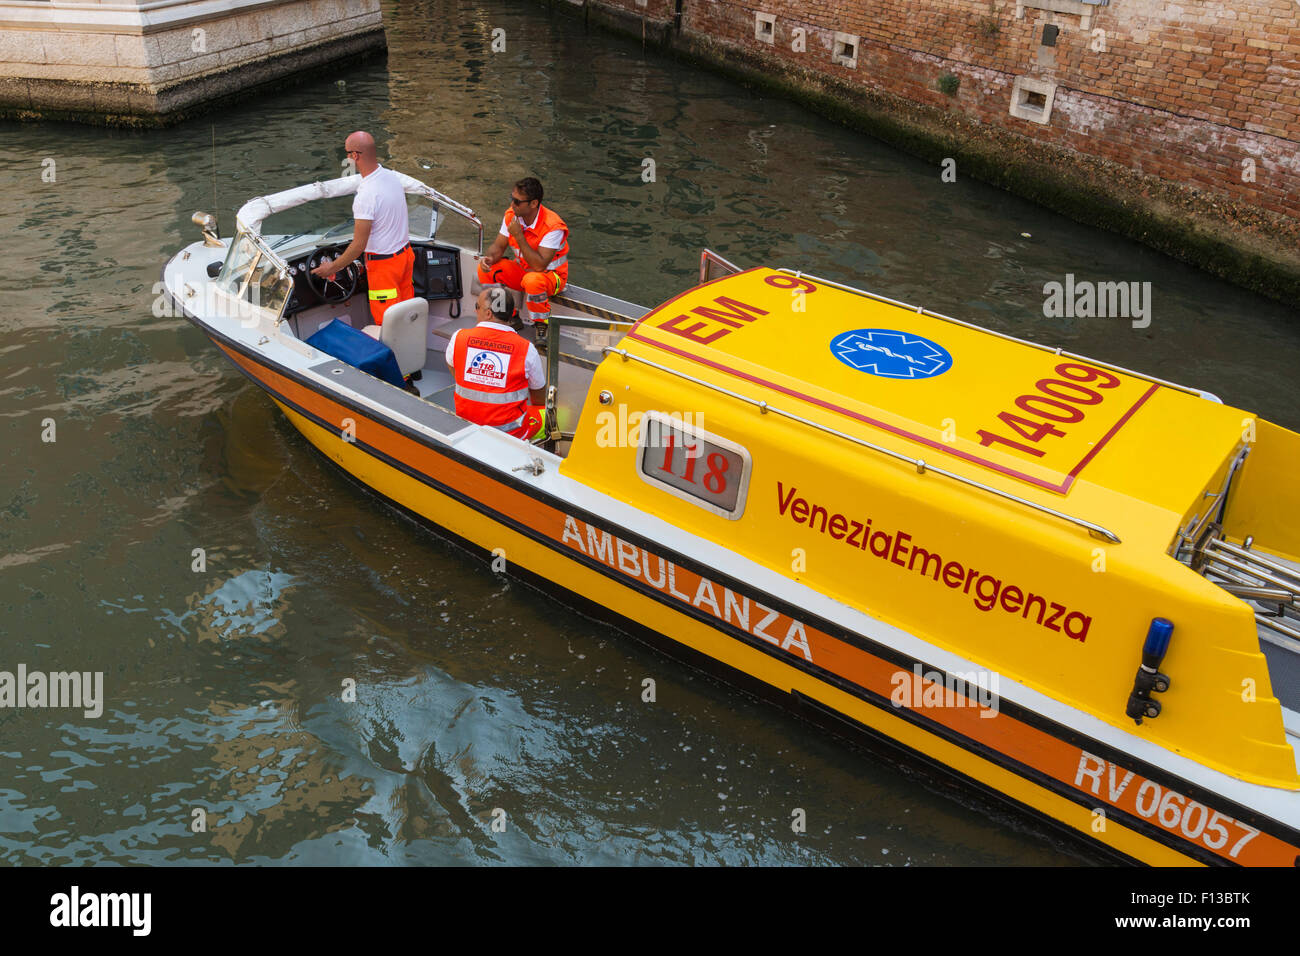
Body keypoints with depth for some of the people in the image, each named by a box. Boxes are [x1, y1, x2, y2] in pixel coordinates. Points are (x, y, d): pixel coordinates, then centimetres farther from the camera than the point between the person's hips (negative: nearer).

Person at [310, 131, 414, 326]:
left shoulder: (366, 195, -26)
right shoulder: (392, 176, -1)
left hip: (384, 264, -8)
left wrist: (332, 267, -10)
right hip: (405, 253, 8)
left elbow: (359, 245, -22)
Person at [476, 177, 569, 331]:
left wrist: (519, 235, -34)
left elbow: (539, 266, -33)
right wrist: (489, 258, -24)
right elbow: (498, 246, 1)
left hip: (550, 275, -6)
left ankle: (542, 323, -13)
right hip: (523, 269, 7)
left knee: (532, 280, -40)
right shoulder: (511, 215, -9)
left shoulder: (553, 226, -29)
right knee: (485, 269, -14)